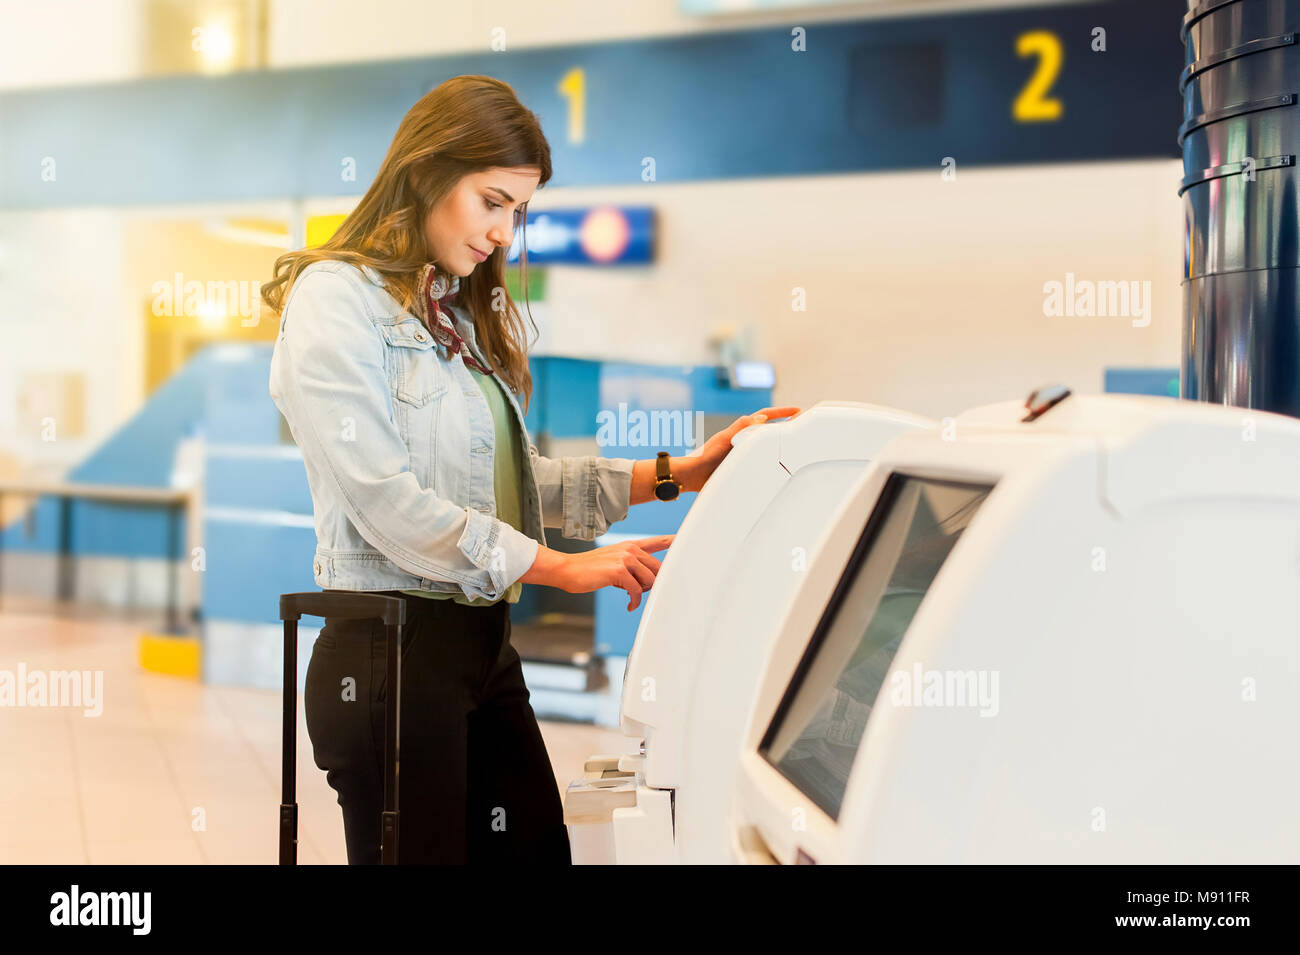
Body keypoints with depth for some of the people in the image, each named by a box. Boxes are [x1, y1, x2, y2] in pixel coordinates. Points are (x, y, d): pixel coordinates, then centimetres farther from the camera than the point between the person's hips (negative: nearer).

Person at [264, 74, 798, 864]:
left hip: (487, 648, 8)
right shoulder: (336, 297, -9)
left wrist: (675, 476, 7)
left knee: (538, 849, 8)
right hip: (389, 654, -8)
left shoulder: (462, 313, 17)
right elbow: (389, 503, -18)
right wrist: (565, 567, -16)